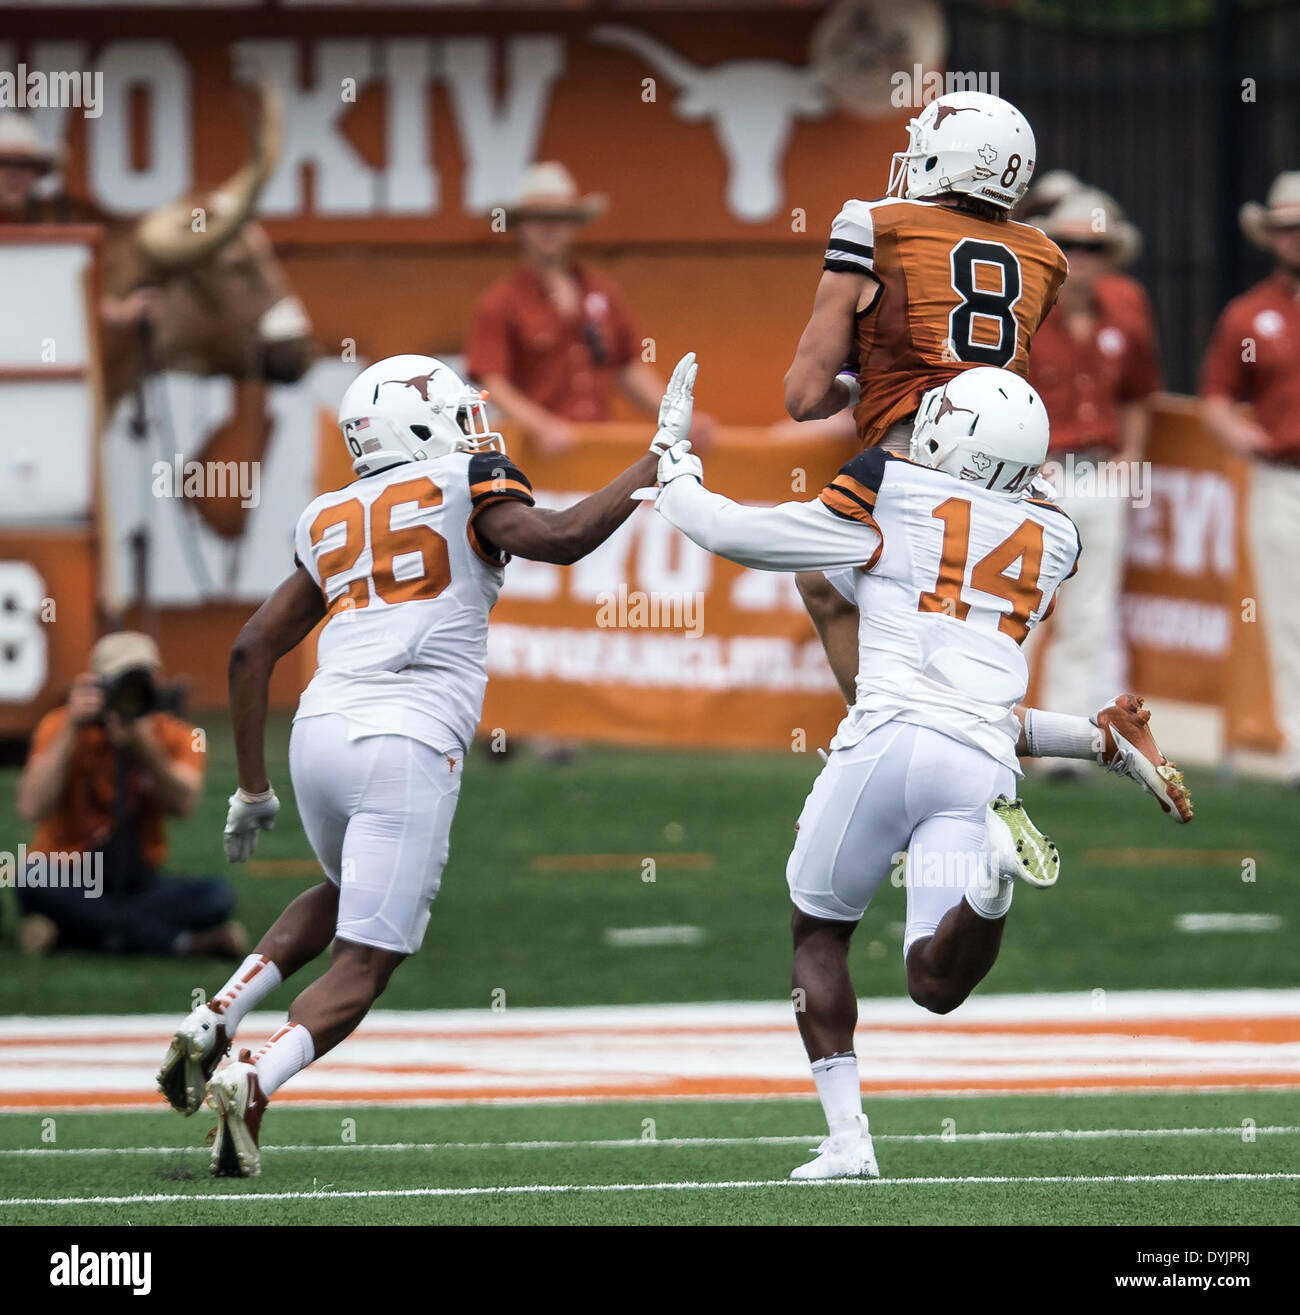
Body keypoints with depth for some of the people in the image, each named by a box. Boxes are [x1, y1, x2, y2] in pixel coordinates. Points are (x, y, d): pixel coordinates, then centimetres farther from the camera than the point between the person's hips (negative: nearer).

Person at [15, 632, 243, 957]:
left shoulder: (175, 736, 0)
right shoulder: (60, 727, -7)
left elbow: (182, 804, -19)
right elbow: (33, 808, -23)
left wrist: (144, 746, -30)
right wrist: (71, 731, -24)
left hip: (138, 881, 2)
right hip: (69, 888, -2)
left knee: (217, 894, -26)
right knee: (36, 884, -38)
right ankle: (180, 941, -33)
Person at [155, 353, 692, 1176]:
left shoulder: (330, 523, 21)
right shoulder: (463, 488, 4)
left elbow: (252, 650, 21)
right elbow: (559, 539, -13)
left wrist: (253, 789, 26)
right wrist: (659, 461, -2)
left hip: (319, 735, 6)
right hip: (408, 746, -6)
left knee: (342, 899, 34)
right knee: (367, 963, -2)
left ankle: (214, 1022, 17)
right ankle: (252, 1086, -24)